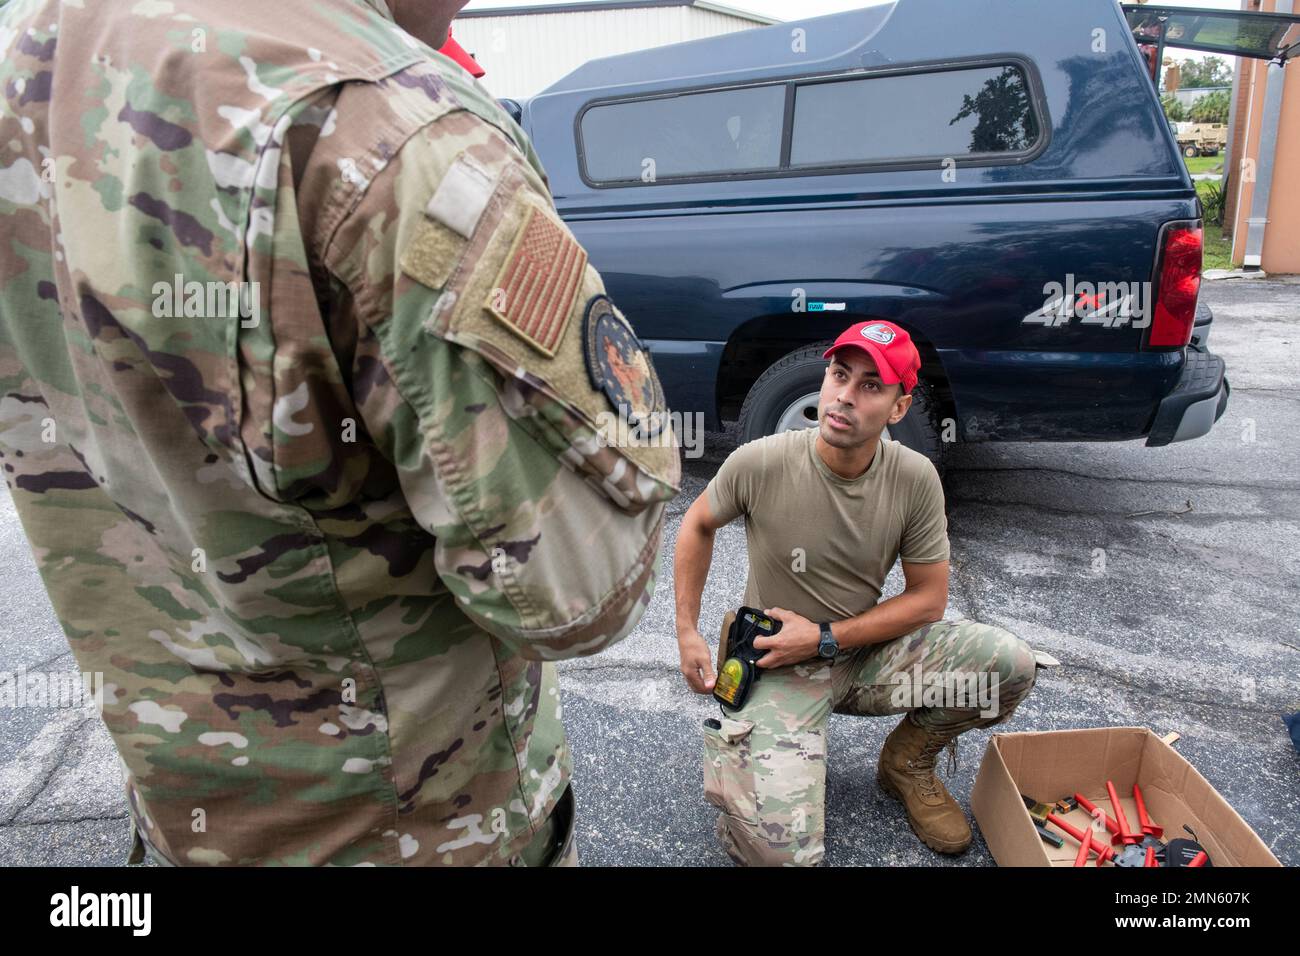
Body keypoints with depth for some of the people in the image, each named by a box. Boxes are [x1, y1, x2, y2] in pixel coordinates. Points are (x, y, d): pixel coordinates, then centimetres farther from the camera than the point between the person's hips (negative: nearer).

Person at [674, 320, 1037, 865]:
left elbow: (928, 598, -5)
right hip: (779, 667, -3)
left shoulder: (915, 478, -14)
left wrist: (823, 637, -15)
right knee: (780, 850, -21)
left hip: (868, 651, 3)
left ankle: (906, 762, 10)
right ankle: (734, 749, 13)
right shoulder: (758, 463, -20)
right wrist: (687, 634, -4)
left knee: (1011, 664, -17)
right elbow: (698, 524, 0)